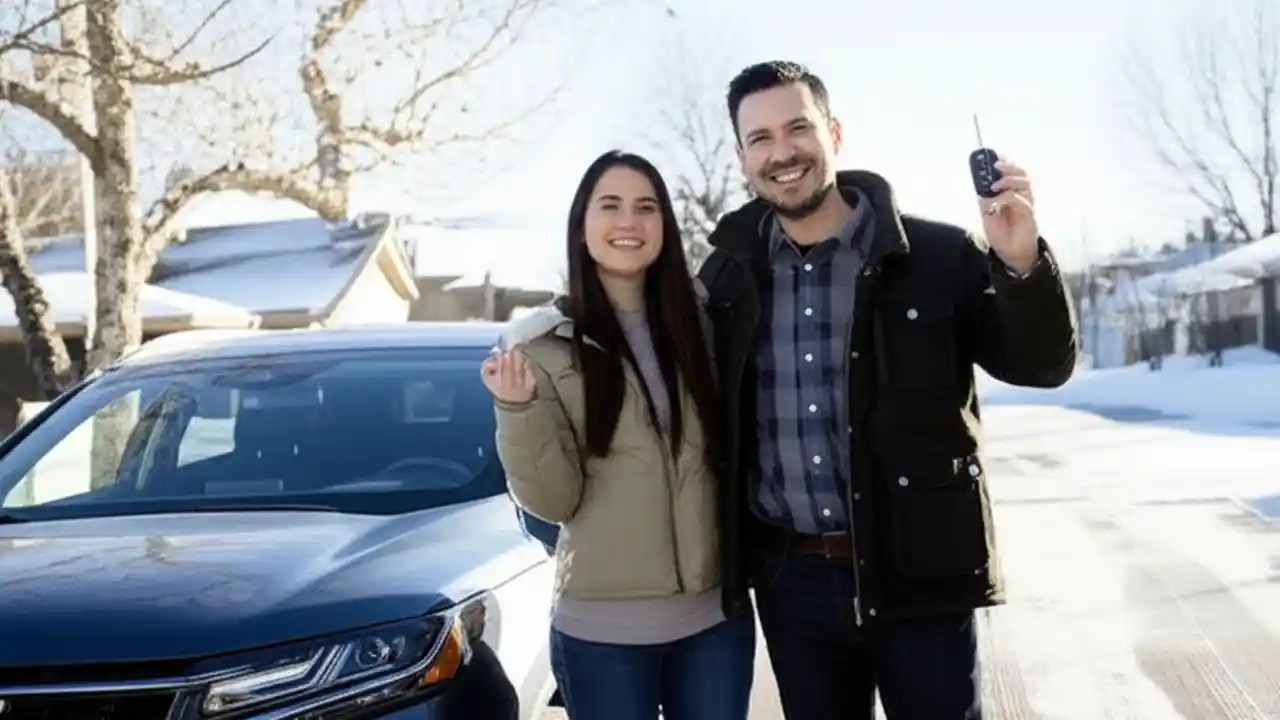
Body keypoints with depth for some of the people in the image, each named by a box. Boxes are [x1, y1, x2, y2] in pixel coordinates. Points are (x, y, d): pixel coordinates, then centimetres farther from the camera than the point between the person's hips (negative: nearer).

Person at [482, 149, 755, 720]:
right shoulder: (542, 344, -4)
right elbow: (553, 501, -8)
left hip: (716, 616, 3)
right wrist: (519, 411, -21)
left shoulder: (696, 326, 5)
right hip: (602, 630, -3)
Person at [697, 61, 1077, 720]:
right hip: (790, 581, 3)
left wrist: (1021, 264, -22)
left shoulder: (938, 255, -6)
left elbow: (1042, 365, -6)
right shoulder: (729, 273, 2)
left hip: (919, 575, -2)